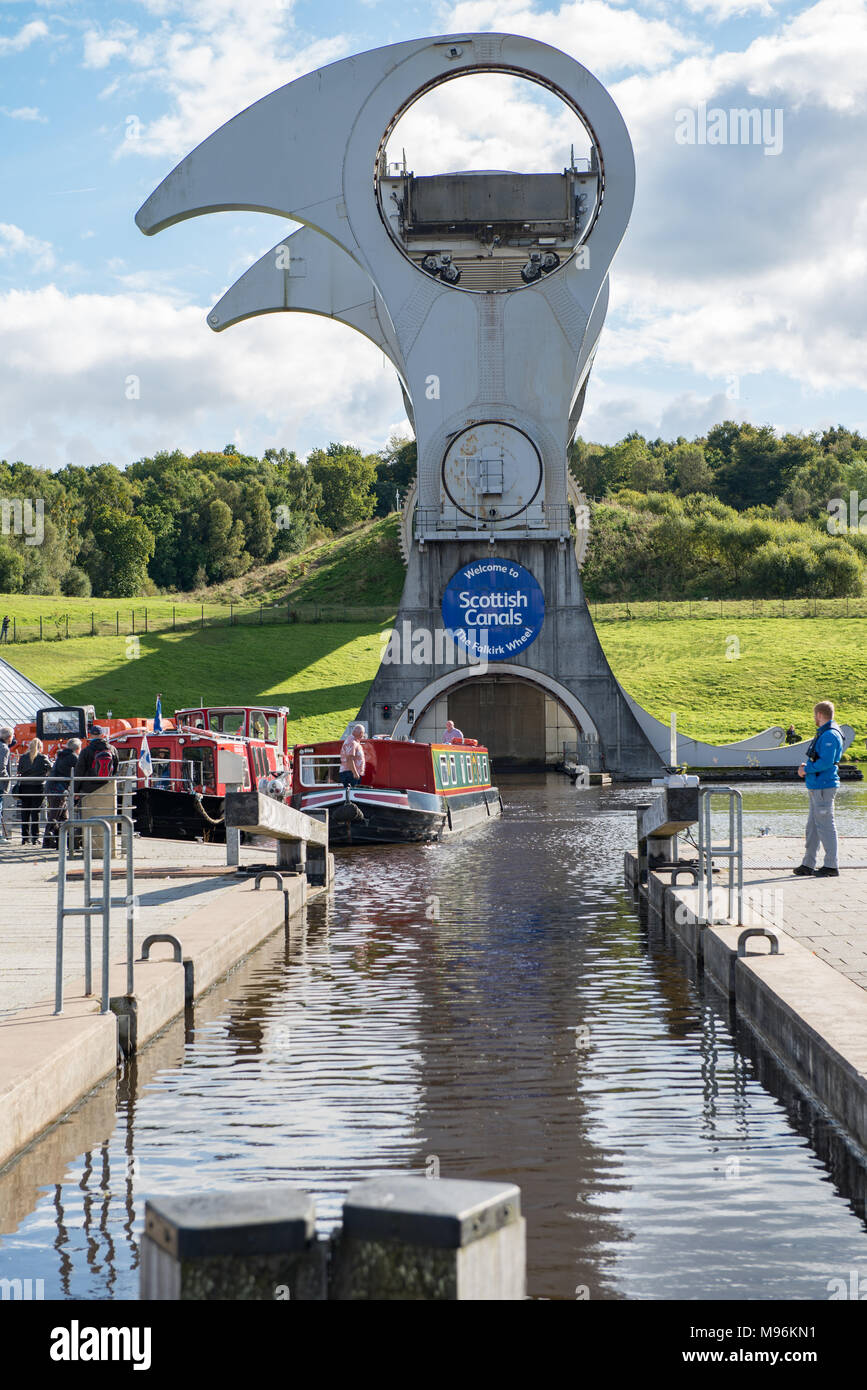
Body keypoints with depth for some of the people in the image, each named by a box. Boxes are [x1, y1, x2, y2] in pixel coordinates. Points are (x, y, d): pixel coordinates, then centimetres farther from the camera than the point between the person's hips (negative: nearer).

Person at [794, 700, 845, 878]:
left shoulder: (830, 735, -16)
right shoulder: (824, 733, 16)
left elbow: (826, 762, -23)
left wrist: (806, 770, -11)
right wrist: (806, 766, 10)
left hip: (823, 787, -10)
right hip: (816, 787, 10)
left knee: (825, 826, -6)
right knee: (812, 826, 13)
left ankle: (831, 866, -2)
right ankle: (808, 865, 19)